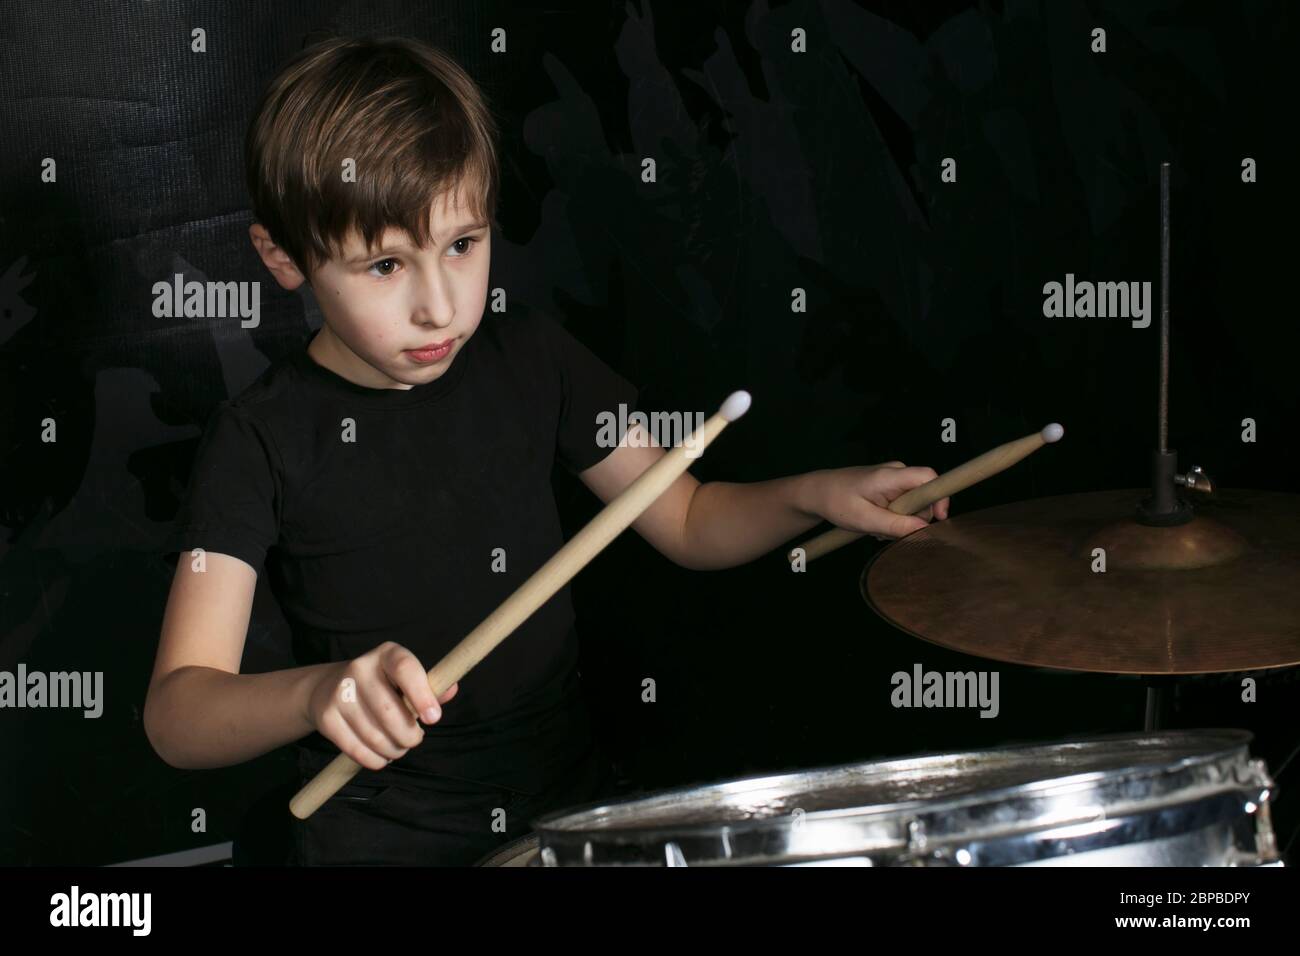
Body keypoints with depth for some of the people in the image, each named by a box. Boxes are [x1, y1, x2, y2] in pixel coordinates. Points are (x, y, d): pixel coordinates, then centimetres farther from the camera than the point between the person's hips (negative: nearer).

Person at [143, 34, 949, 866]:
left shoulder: (532, 361, 1)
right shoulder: (263, 438, -12)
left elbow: (690, 521, 10)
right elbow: (176, 714, -20)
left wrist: (816, 495, -10)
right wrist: (317, 693, -40)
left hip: (573, 802, 3)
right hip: (383, 843, -2)